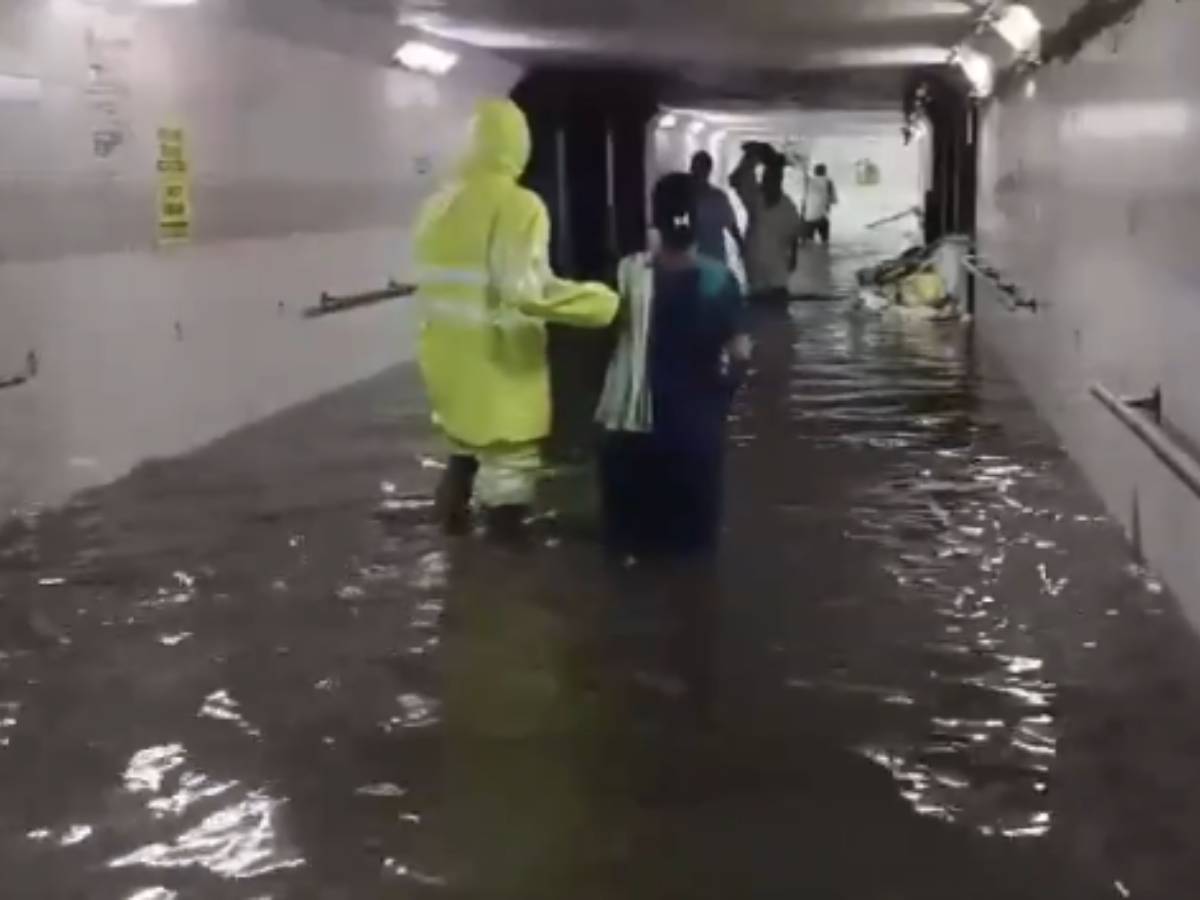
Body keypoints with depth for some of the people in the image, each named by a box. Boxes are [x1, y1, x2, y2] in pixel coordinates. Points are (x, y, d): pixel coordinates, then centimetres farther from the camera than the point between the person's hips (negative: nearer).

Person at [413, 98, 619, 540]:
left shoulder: (438, 204, 5)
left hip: (448, 360, 7)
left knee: (464, 452, 26)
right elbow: (526, 288, -26)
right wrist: (600, 303, -18)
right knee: (507, 470, 5)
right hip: (500, 366, -7)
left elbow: (434, 283, 11)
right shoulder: (520, 206, -16)